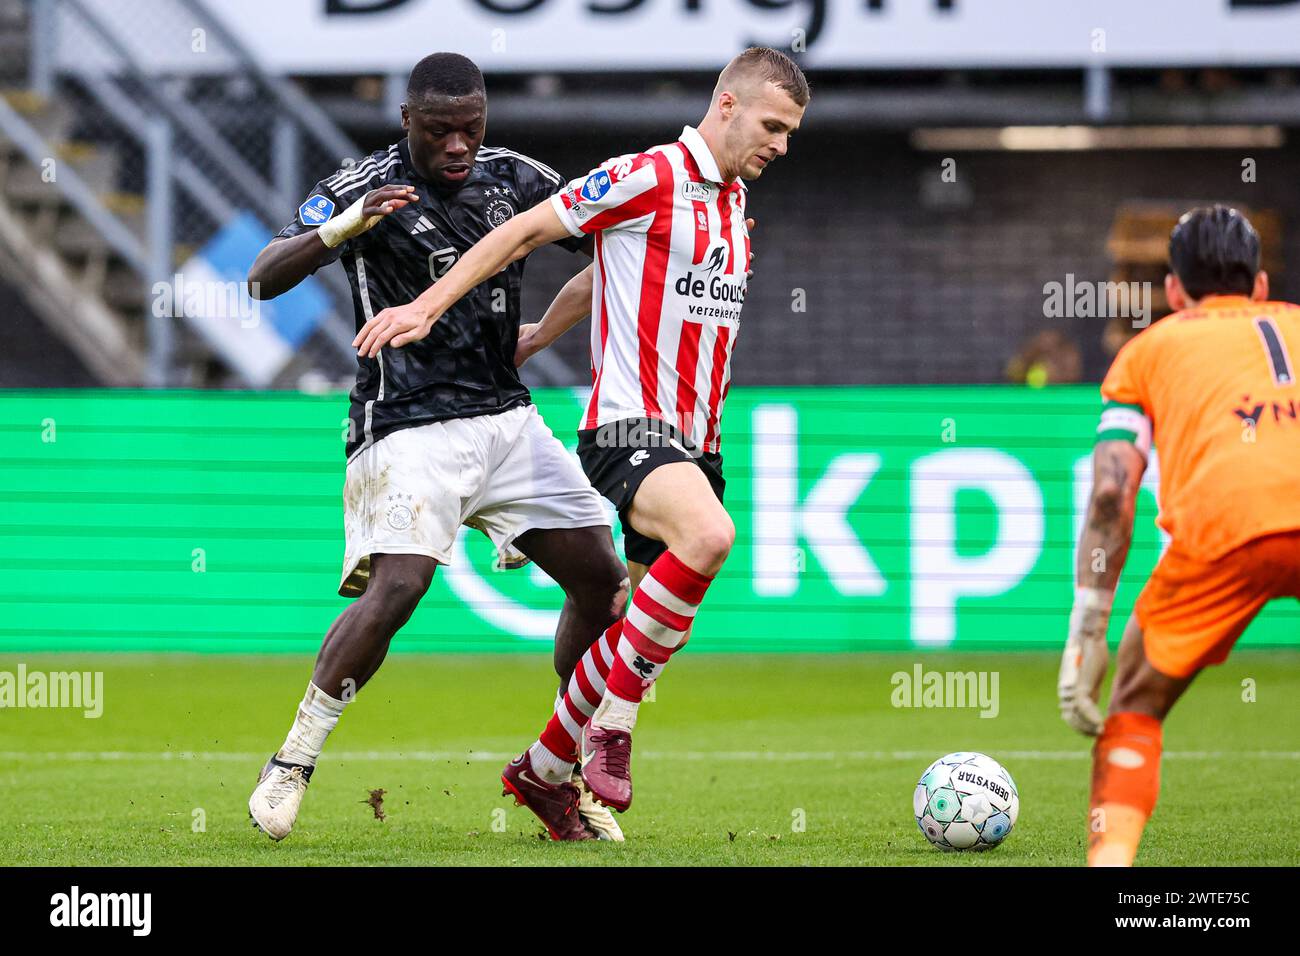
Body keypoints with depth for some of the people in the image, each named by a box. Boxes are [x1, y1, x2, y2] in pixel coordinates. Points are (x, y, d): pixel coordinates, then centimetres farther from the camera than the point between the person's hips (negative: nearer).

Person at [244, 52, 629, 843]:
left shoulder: (513, 178, 7)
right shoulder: (366, 188, -9)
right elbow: (263, 279, -19)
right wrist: (345, 226, -36)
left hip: (508, 419, 6)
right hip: (410, 429, -6)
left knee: (603, 579, 4)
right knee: (397, 585, -25)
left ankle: (559, 775, 16)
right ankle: (291, 765, -13)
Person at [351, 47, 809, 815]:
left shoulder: (734, 200, 17)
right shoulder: (648, 177, -9)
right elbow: (526, 232, -5)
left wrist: (539, 335, 37)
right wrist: (427, 307, -8)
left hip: (693, 443, 9)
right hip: (628, 427, -9)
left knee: (649, 635, 8)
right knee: (707, 535, -35)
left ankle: (544, 767, 27)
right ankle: (611, 726, -22)